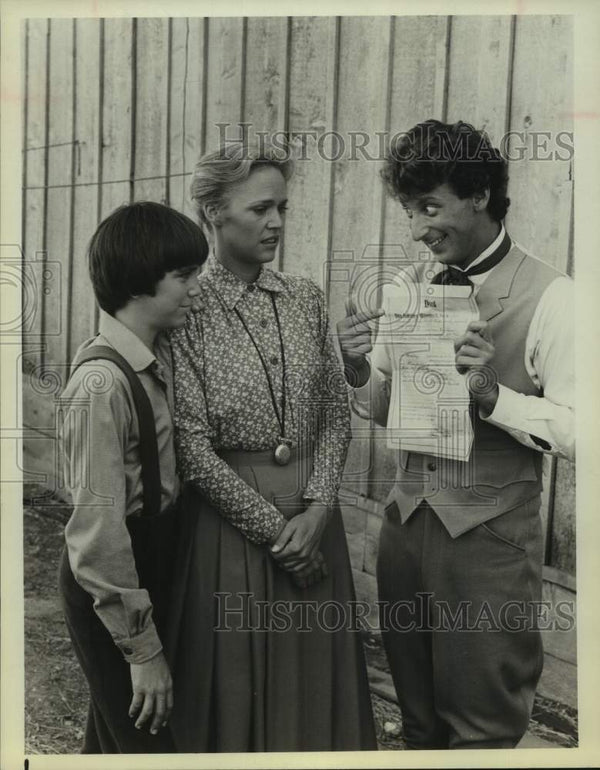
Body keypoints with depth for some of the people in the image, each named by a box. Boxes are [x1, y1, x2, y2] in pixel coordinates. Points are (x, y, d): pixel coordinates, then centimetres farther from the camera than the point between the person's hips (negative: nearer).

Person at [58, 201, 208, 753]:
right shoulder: (103, 382, -24)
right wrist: (143, 648, -18)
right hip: (110, 583, -8)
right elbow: (98, 531, -23)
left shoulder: (161, 356, 1)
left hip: (155, 563, 8)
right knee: (149, 741, 7)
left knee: (114, 732, 24)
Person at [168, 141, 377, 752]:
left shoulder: (304, 297, 3)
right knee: (236, 685, 11)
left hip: (313, 515, 4)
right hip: (229, 516, -4)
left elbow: (336, 410, 3)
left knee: (315, 675, 16)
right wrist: (272, 527, -13)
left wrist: (317, 508, -9)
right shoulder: (187, 312, -11)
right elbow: (193, 447, -13)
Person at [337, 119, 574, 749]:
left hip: (489, 534, -5)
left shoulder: (549, 298, -12)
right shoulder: (408, 285, 4)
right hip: (406, 517, 5)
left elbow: (576, 429, -15)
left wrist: (489, 393, -28)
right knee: (418, 716, 22)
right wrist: (358, 369, -10)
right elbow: (383, 409, 10)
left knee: (482, 724, 11)